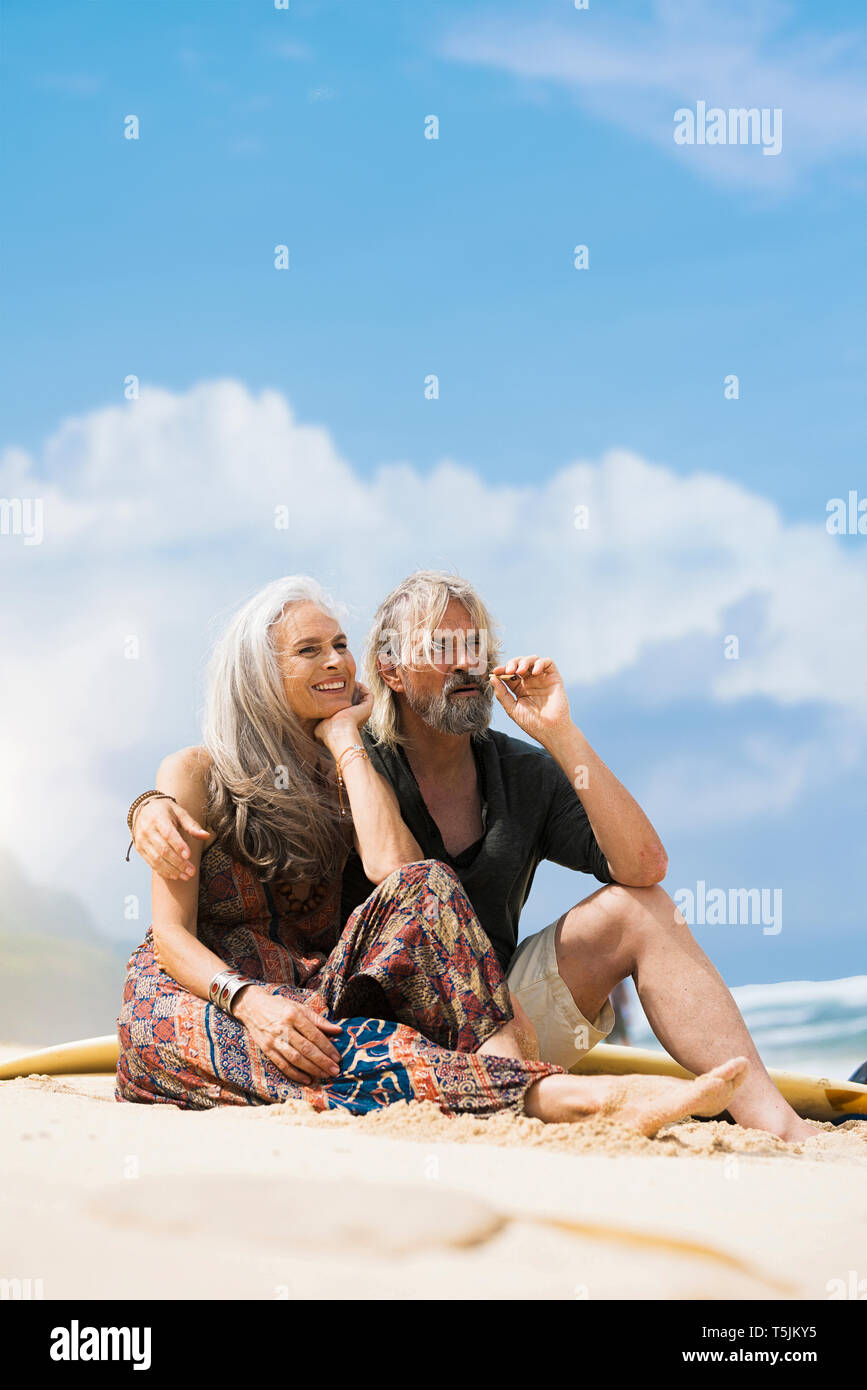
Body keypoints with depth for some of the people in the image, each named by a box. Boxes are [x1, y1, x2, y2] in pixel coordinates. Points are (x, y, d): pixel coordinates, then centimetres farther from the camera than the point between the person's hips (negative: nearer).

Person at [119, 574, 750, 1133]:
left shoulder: (352, 773, 13)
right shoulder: (196, 775, 3)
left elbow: (396, 869, -12)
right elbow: (172, 936, -7)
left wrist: (344, 738, -4)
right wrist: (249, 999, -28)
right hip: (192, 1000, -4)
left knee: (423, 885, -24)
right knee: (344, 1045, -38)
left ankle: (511, 1066, -47)